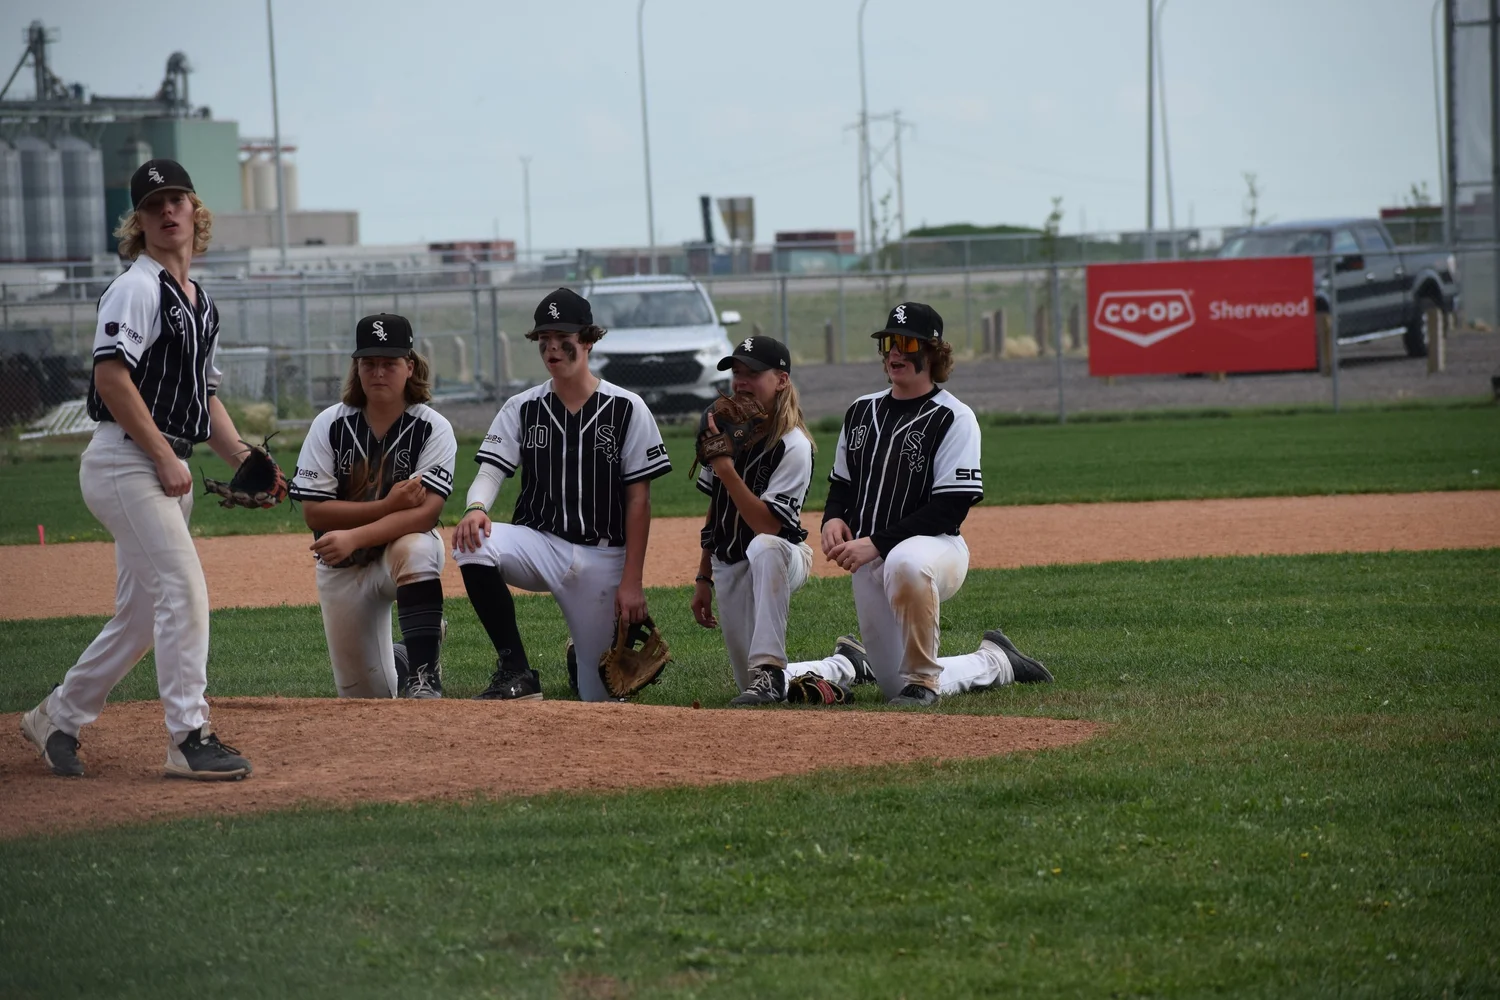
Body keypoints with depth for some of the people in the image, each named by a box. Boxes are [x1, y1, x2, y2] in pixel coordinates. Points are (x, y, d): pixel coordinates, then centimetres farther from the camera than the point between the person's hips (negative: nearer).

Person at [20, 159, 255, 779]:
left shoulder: (201, 303, 18)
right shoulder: (138, 288, -10)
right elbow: (111, 376, -19)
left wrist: (243, 460, 9)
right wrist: (165, 457, -19)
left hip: (167, 469, 9)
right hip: (124, 462, -9)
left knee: (141, 615, 12)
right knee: (184, 589, -16)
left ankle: (57, 718, 25)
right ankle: (189, 738, -15)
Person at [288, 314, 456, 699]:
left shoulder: (432, 428, -13)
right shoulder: (330, 425, -8)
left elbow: (425, 513, -25)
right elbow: (313, 512, -12)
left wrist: (355, 537, -36)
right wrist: (387, 506, -24)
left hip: (401, 547, -2)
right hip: (343, 566, 2)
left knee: (416, 550, -40)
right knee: (365, 694, 2)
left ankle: (423, 672, -31)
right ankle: (396, 662, 38)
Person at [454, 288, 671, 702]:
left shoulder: (627, 409, -3)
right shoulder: (522, 408, 4)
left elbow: (639, 500, -4)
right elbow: (490, 471, -6)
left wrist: (632, 581, -10)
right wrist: (476, 507, -31)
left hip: (602, 559, -2)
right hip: (540, 544, 2)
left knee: (600, 699, -1)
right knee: (473, 541, -33)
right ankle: (515, 671, -23)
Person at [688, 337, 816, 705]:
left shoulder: (794, 446, -18)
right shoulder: (725, 428, 3)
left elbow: (767, 526, -27)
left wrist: (726, 469, -33)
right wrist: (704, 578, 14)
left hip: (783, 559, -7)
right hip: (729, 568, 7)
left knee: (764, 548, -45)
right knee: (756, 687, 2)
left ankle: (769, 668, -45)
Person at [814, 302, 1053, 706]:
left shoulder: (953, 418, -9)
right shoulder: (861, 411, 12)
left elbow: (951, 507, -16)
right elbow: (841, 483, 22)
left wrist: (876, 543, -21)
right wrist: (833, 518, -2)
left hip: (937, 547, -7)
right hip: (869, 565, 7)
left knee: (905, 563, -45)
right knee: (894, 685, 5)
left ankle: (922, 677, -25)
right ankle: (994, 662, 31)